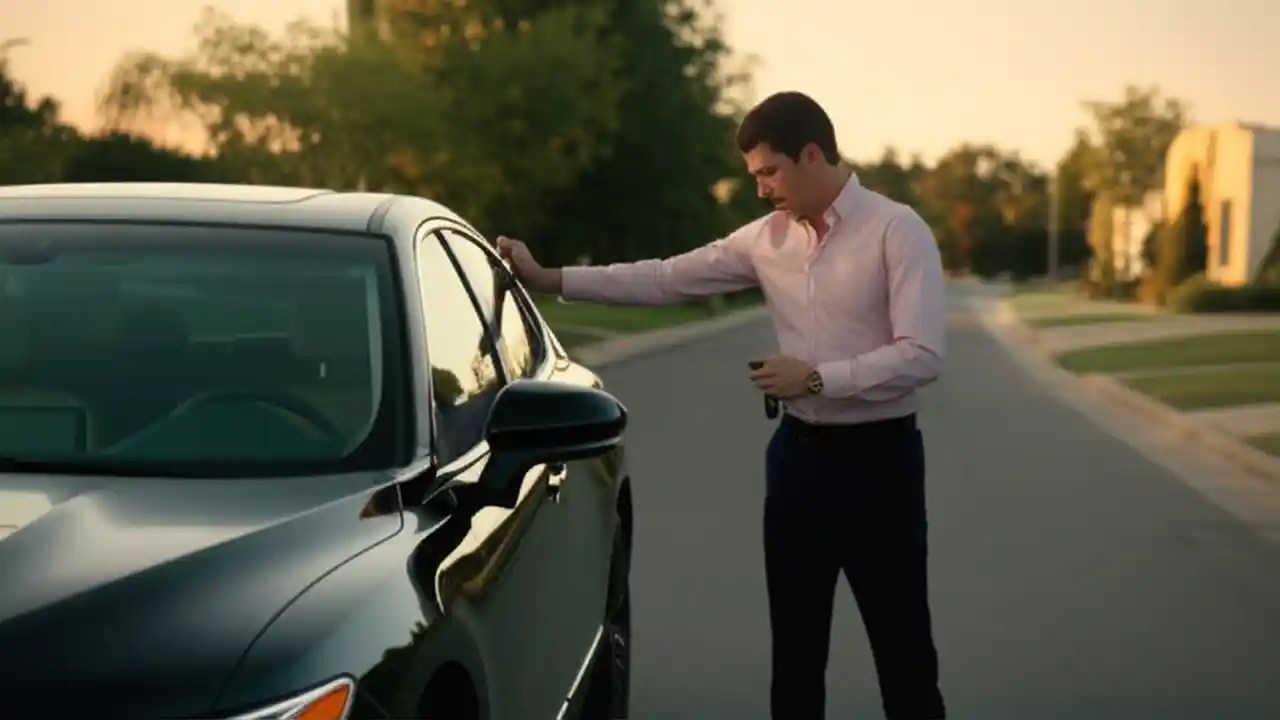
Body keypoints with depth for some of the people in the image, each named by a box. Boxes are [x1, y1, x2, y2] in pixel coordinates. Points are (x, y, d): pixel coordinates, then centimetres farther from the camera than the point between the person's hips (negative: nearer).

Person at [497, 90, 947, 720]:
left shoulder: (897, 231, -12)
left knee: (902, 649, 4)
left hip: (878, 456, -5)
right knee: (795, 646, 14)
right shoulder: (766, 238, 5)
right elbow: (664, 280, 5)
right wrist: (548, 279, 1)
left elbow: (921, 356, -19)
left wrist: (816, 377, -20)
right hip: (798, 452, 6)